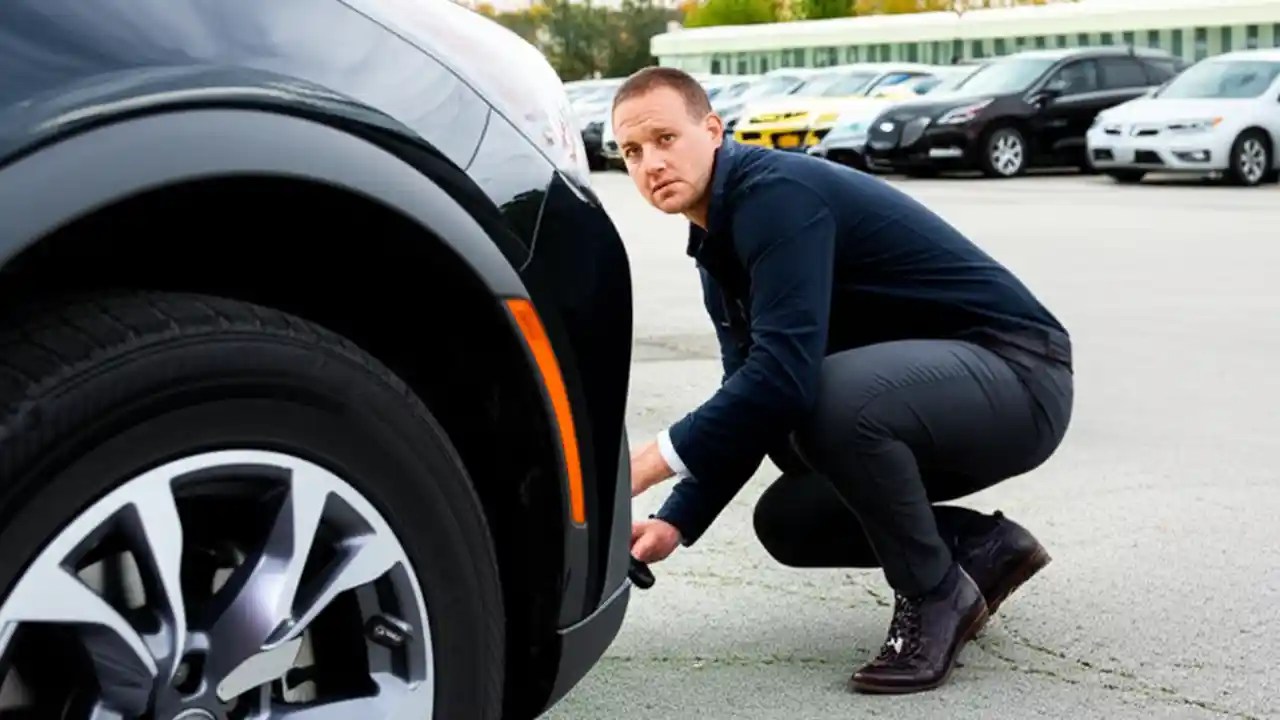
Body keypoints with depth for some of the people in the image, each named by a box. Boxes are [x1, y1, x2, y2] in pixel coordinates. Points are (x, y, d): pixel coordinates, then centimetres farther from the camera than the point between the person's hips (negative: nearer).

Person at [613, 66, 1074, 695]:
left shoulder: (777, 194, -21)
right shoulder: (717, 240, 9)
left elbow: (785, 373, -32)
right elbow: (750, 397, 8)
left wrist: (653, 461, -26)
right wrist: (676, 521, -3)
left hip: (1019, 375, -10)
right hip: (935, 386, 10)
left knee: (836, 397, -35)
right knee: (787, 523, 8)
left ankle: (936, 598, -13)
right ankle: (983, 548, 17)